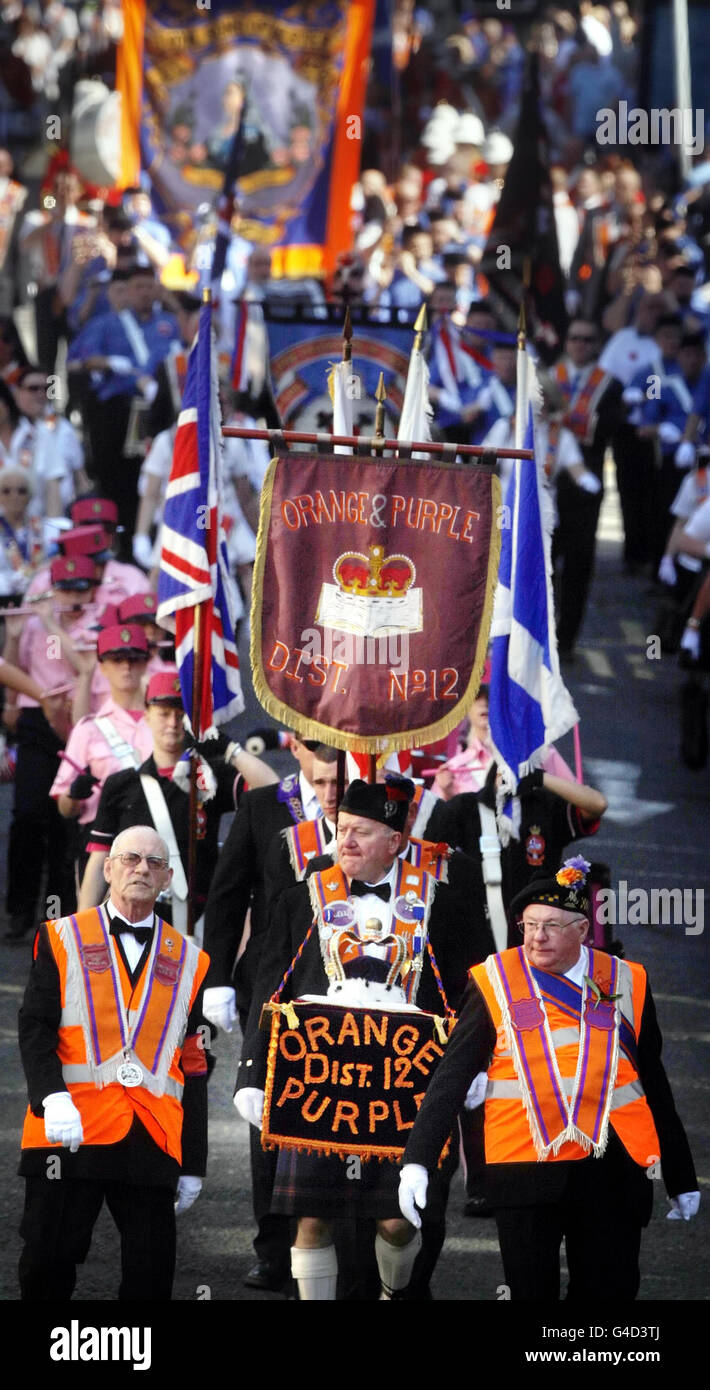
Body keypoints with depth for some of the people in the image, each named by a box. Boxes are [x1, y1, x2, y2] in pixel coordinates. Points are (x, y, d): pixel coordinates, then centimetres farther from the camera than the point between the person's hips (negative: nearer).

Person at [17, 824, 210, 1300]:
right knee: (47, 1267, -1)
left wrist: (193, 1166, 10)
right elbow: (35, 1028, -1)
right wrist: (53, 1097, -20)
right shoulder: (63, 940, 7)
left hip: (154, 1140, 2)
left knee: (151, 1278, -1)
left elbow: (194, 1068, 13)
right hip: (71, 1132, -2)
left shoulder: (188, 962, 13)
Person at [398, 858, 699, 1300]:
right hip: (525, 1168, -1)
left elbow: (655, 1087, 15)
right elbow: (451, 1079, -1)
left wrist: (682, 1178, 18)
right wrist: (417, 1161, -10)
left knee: (610, 1289, 2)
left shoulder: (626, 984, 8)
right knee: (531, 1293, 3)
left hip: (612, 1172, 1)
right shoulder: (496, 983, 3)